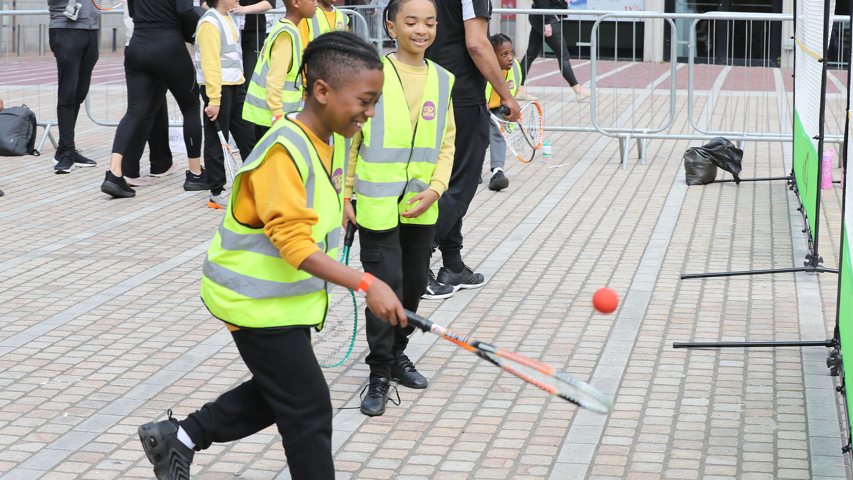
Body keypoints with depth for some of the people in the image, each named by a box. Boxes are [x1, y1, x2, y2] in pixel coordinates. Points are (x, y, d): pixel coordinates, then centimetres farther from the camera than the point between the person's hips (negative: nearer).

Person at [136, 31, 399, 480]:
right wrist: (365, 284, -35)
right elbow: (294, 244, -32)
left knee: (275, 393, 22)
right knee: (308, 409, -2)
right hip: (257, 301, -10)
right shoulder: (285, 151, -28)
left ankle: (178, 437, 34)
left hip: (290, 293, 10)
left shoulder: (337, 140, 1)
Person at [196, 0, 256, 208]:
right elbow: (209, 64, -21)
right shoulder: (210, 23, -17)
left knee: (248, 136, 13)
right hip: (217, 88, -9)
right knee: (216, 142, -1)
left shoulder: (228, 18, 12)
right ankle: (217, 194, 6)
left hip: (235, 87, 9)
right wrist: (213, 100, -23)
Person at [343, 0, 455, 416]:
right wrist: (344, 196, -5)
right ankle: (380, 374, 5)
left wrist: (435, 189, -3)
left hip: (421, 209, 5)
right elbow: (349, 137, -3)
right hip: (377, 206, -4)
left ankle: (397, 354, 34)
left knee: (414, 286, 13)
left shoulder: (442, 80, 4)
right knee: (386, 284, -6)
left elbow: (446, 144, 10)